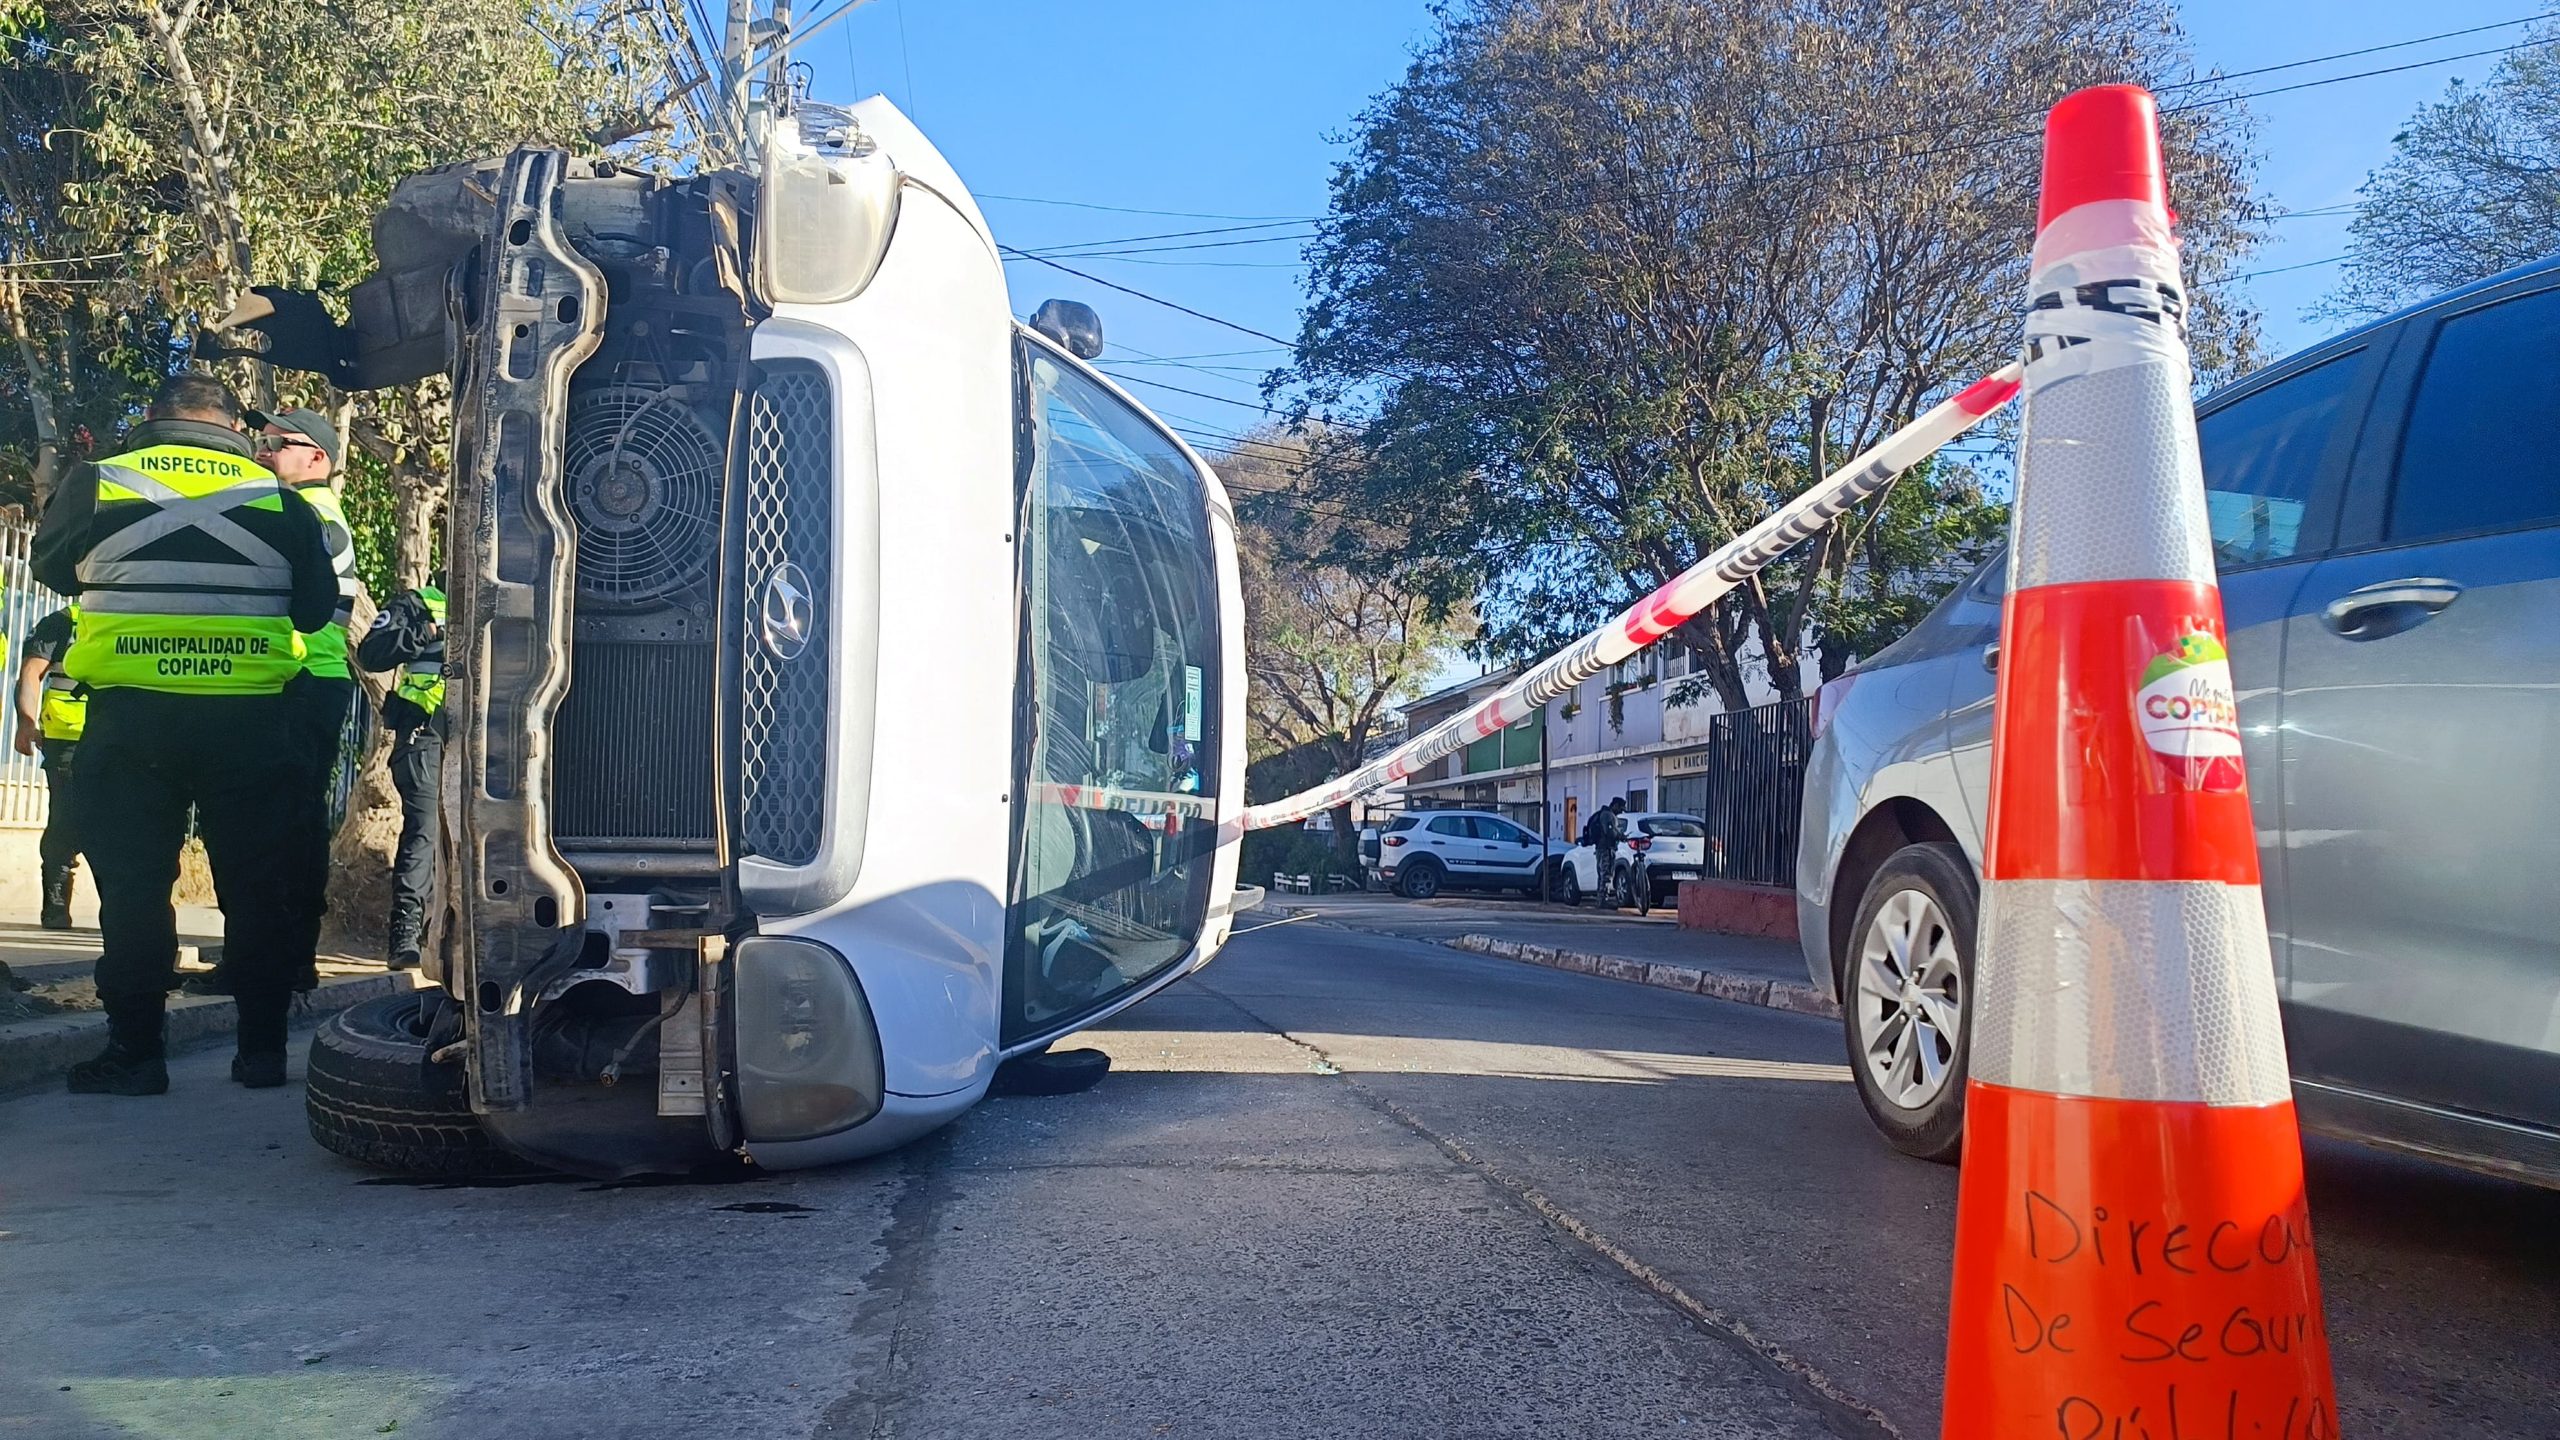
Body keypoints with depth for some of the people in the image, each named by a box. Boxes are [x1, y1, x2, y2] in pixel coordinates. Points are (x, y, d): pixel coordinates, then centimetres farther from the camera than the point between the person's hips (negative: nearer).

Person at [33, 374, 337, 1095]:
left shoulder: (95, 484, 0)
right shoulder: (278, 499, 0)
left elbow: (52, 567, 15)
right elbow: (318, 607, 6)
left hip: (129, 716, 0)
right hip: (248, 719, 0)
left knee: (133, 884, 7)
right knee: (256, 885, 8)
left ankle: (135, 1049, 9)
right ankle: (261, 1047, 12)